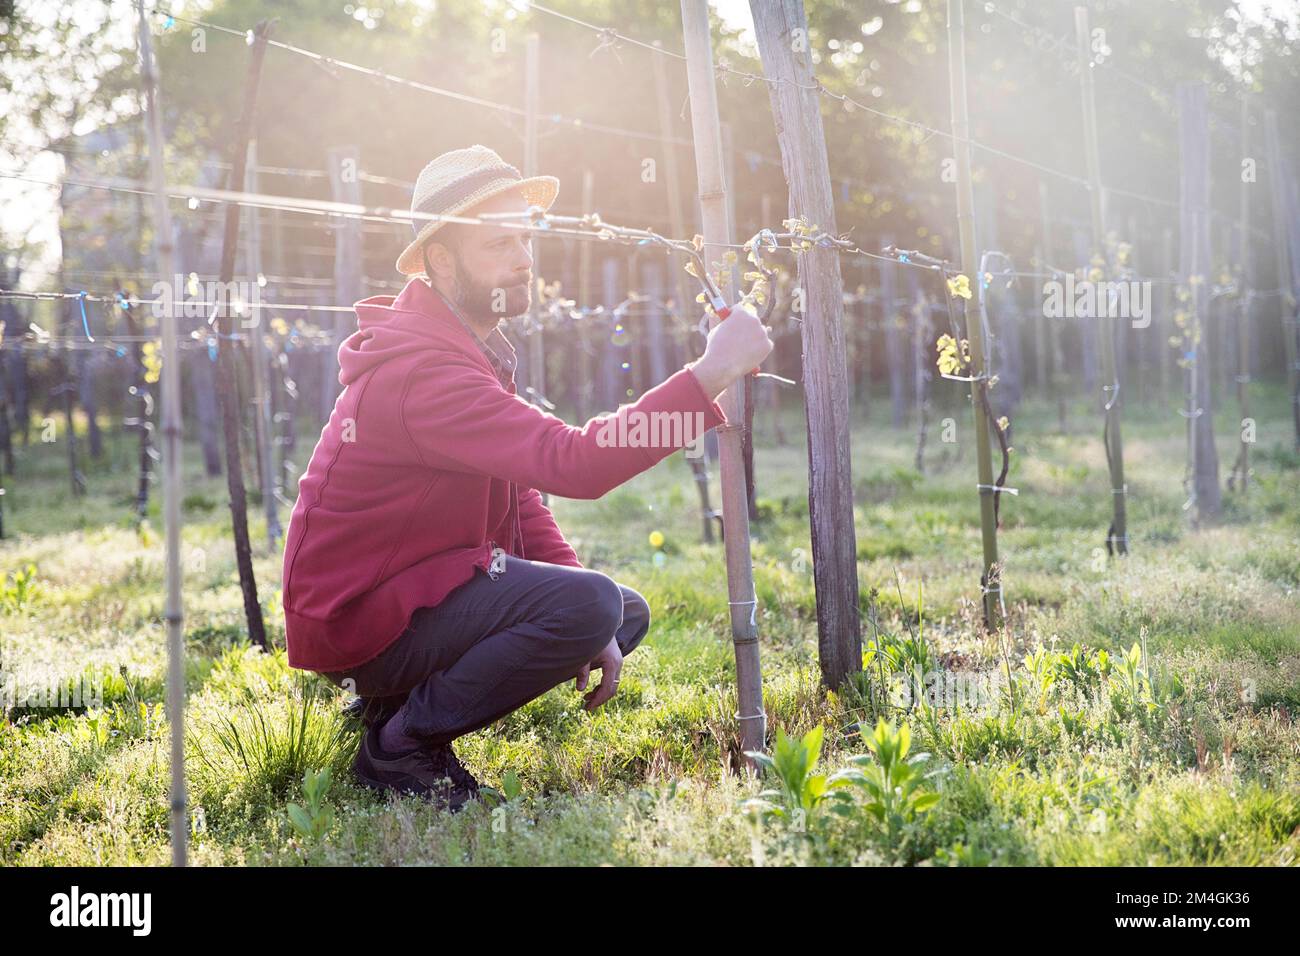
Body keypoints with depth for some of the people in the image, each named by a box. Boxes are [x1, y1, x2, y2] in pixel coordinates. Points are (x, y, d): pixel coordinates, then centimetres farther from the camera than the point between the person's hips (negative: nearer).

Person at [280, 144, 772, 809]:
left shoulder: (472, 349, 9)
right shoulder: (421, 371, -26)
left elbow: (523, 496, 9)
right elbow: (575, 463, -37)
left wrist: (594, 628, -3)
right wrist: (709, 374, -37)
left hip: (418, 589, 10)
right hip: (358, 622, -10)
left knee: (627, 615, 12)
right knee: (587, 604, -28)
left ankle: (401, 703, 10)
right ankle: (399, 744, -11)